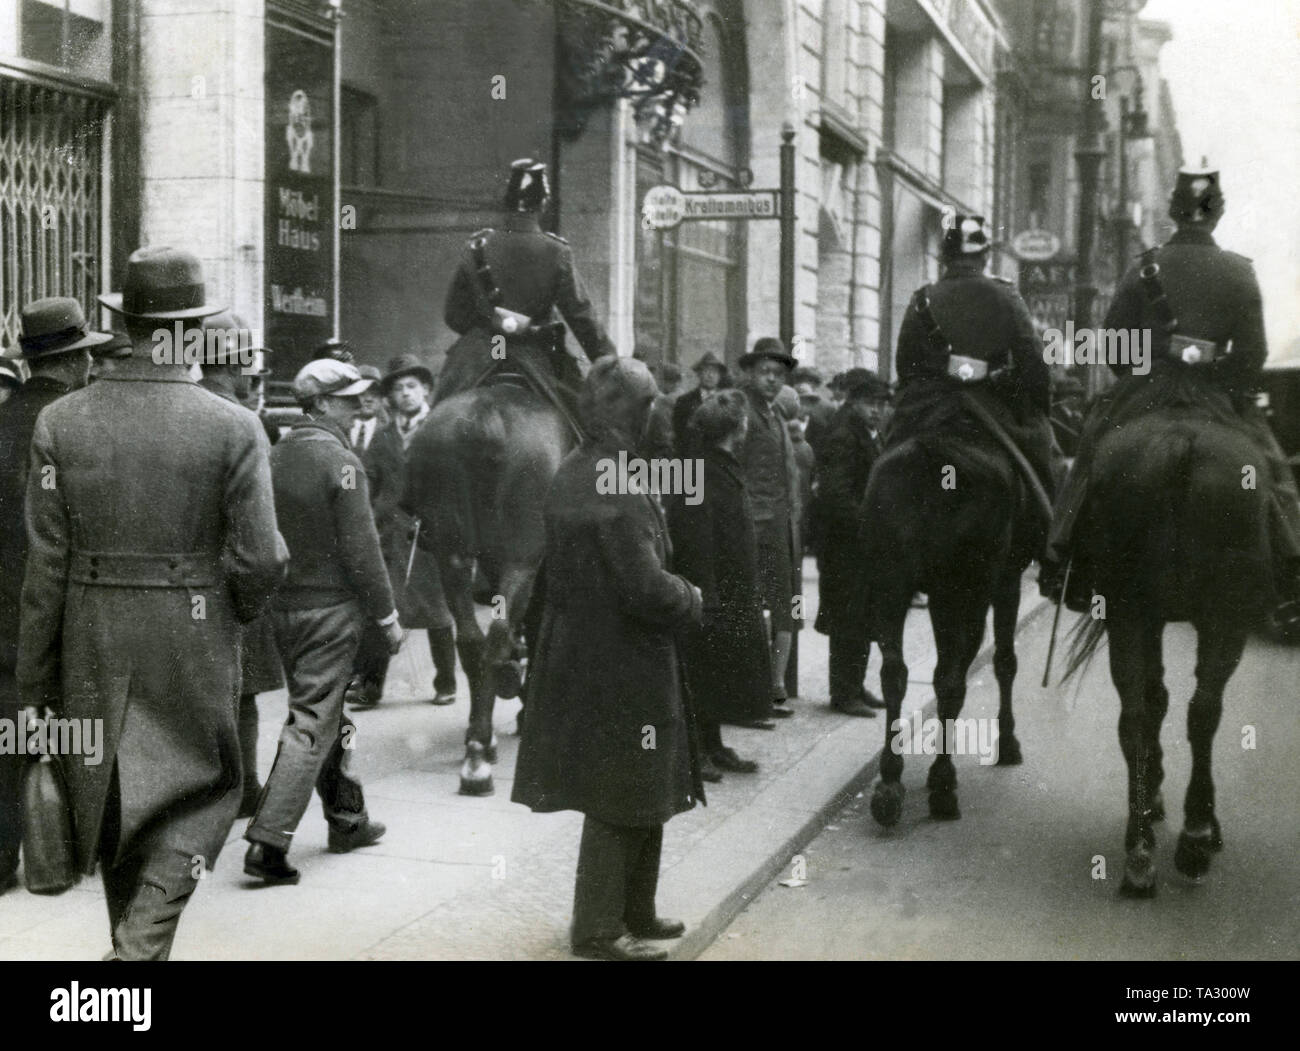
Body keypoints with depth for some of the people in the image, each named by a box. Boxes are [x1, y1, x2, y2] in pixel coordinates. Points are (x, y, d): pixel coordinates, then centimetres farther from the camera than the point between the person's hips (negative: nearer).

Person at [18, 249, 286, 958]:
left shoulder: (61, 422, -5)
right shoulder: (233, 428, -11)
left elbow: (44, 564, -3)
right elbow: (260, 558, -12)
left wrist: (34, 684, 4)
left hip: (93, 642, 3)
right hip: (194, 638, -3)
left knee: (110, 799, 19)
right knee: (201, 791, 12)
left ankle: (131, 942, 34)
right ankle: (143, 943, -5)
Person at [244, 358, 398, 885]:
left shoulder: (276, 455, 6)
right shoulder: (340, 462, -16)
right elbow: (361, 548, -15)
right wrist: (386, 614, -7)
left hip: (283, 604, 8)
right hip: (329, 607, -8)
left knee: (326, 714, 19)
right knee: (311, 724, -5)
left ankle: (347, 820, 32)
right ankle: (268, 841, -10)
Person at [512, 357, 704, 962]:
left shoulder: (571, 473, 7)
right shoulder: (617, 487, -23)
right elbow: (647, 589, -26)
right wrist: (690, 598, -6)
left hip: (580, 656, 10)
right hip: (622, 668, -10)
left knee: (644, 796, 20)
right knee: (621, 803, 3)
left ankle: (634, 913, 31)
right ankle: (599, 929, 14)